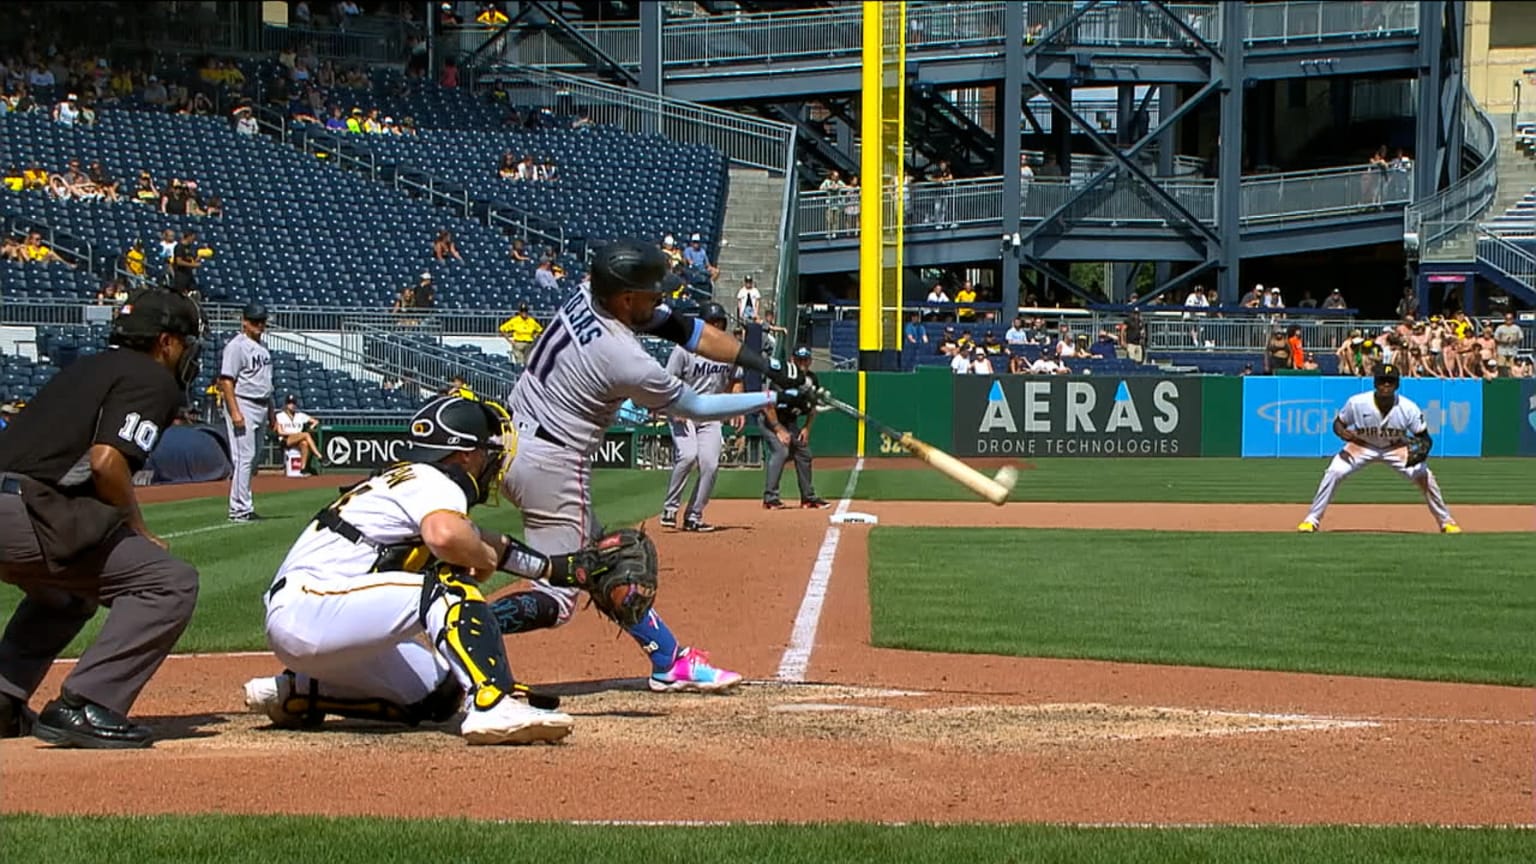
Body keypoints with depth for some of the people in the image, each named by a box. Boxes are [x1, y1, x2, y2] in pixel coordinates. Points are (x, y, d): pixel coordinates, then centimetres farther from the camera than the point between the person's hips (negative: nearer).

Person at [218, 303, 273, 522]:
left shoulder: (262, 348, 18)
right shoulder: (237, 346, -9)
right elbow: (226, 381, -15)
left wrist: (271, 414, 20)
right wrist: (235, 412, -23)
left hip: (261, 408, 9)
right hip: (243, 405, -9)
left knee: (253, 460, 10)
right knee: (244, 457, -12)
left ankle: (243, 505, 16)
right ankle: (240, 508, -13)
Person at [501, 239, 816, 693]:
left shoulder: (588, 297, -2)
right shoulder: (625, 361, -25)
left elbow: (689, 330, 4)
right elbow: (695, 407, -8)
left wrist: (767, 369, 0)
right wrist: (774, 399, -1)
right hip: (550, 465, -10)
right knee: (555, 602, -6)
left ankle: (669, 661, 27)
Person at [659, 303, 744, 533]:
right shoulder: (684, 349, -8)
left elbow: (735, 381, 18)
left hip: (711, 416, 4)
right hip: (683, 414, -4)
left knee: (710, 464, -7)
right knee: (688, 455, -24)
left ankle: (693, 516, 3)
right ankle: (670, 507, -11)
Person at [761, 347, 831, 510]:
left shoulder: (812, 379, -6)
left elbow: (812, 407, 9)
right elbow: (768, 406, -25)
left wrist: (807, 428, -2)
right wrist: (779, 430, -24)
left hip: (791, 421, 7)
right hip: (771, 419, -7)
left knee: (804, 453, 7)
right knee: (781, 450, -23)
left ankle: (808, 497, 21)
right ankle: (770, 498, -21)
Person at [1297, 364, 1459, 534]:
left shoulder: (1408, 408, -26)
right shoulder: (1357, 403, -26)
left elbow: (1425, 440, -18)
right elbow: (1338, 423, -10)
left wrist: (1420, 451, -41)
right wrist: (1342, 432, -35)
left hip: (1396, 448, 0)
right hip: (1362, 445, 0)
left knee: (1424, 477, -16)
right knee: (1333, 473, -21)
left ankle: (1446, 522, 4)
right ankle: (1312, 520, -8)